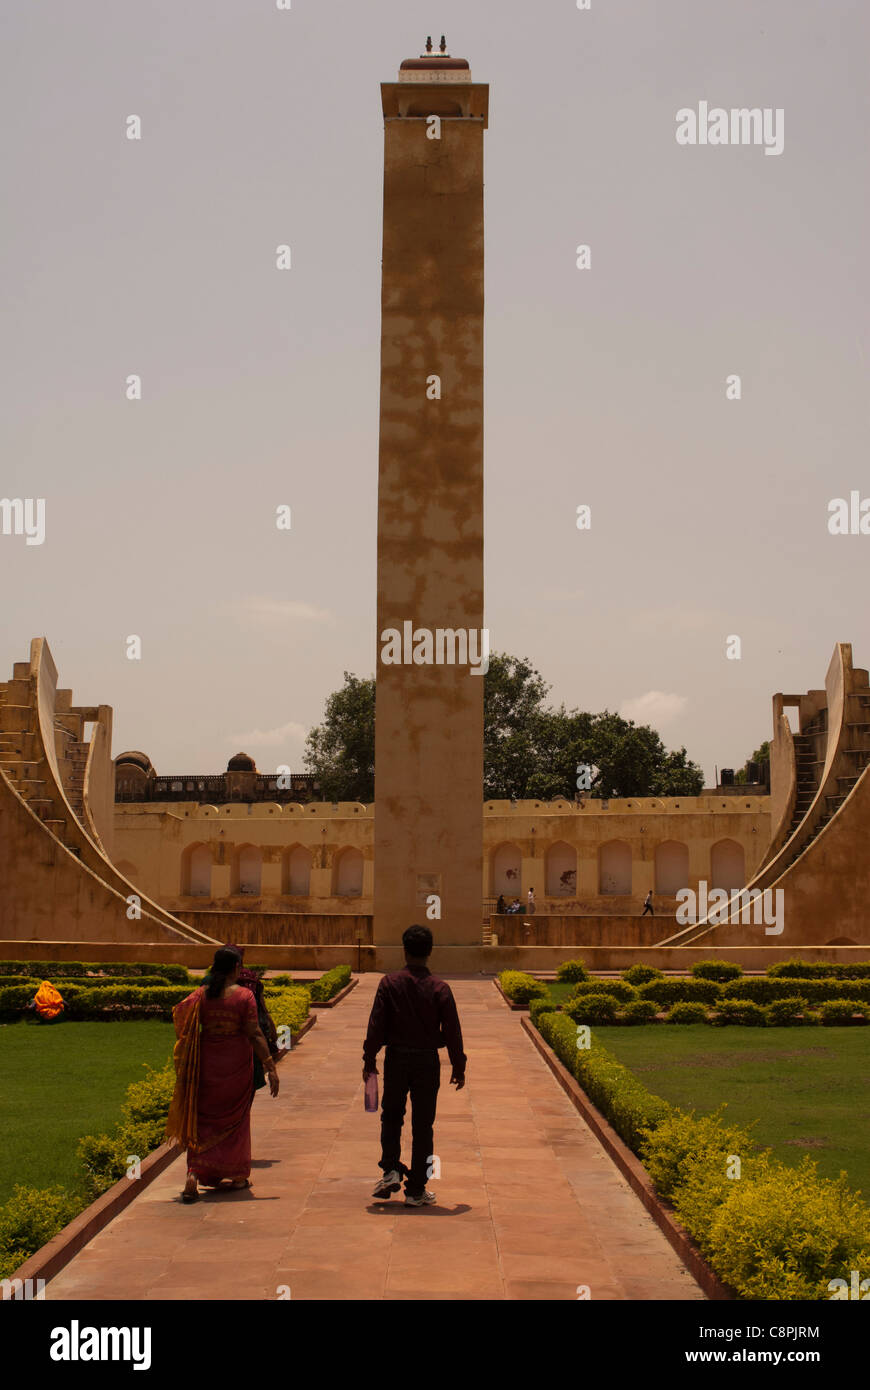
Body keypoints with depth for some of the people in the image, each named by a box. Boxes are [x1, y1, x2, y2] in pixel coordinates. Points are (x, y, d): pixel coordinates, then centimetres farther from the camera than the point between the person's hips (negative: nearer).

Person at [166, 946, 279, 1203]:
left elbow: (180, 1022, -5)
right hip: (236, 1065, -2)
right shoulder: (244, 996, -11)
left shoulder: (201, 995, -3)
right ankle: (238, 1175, 26)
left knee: (203, 1120, 9)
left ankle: (194, 1173, -10)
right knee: (235, 1116, 15)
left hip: (207, 1064, 2)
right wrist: (270, 1066, -10)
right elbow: (254, 1035, -14)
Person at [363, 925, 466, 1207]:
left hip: (396, 1059, 0)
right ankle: (416, 1191, 9)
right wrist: (458, 1068, 5)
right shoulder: (440, 988, -6)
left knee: (391, 1117, 19)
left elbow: (376, 1024, -6)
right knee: (422, 1126, 7)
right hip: (427, 1061, 0)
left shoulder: (389, 983, -6)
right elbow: (452, 1032, -4)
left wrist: (369, 1060, 3)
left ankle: (391, 1171, 4)